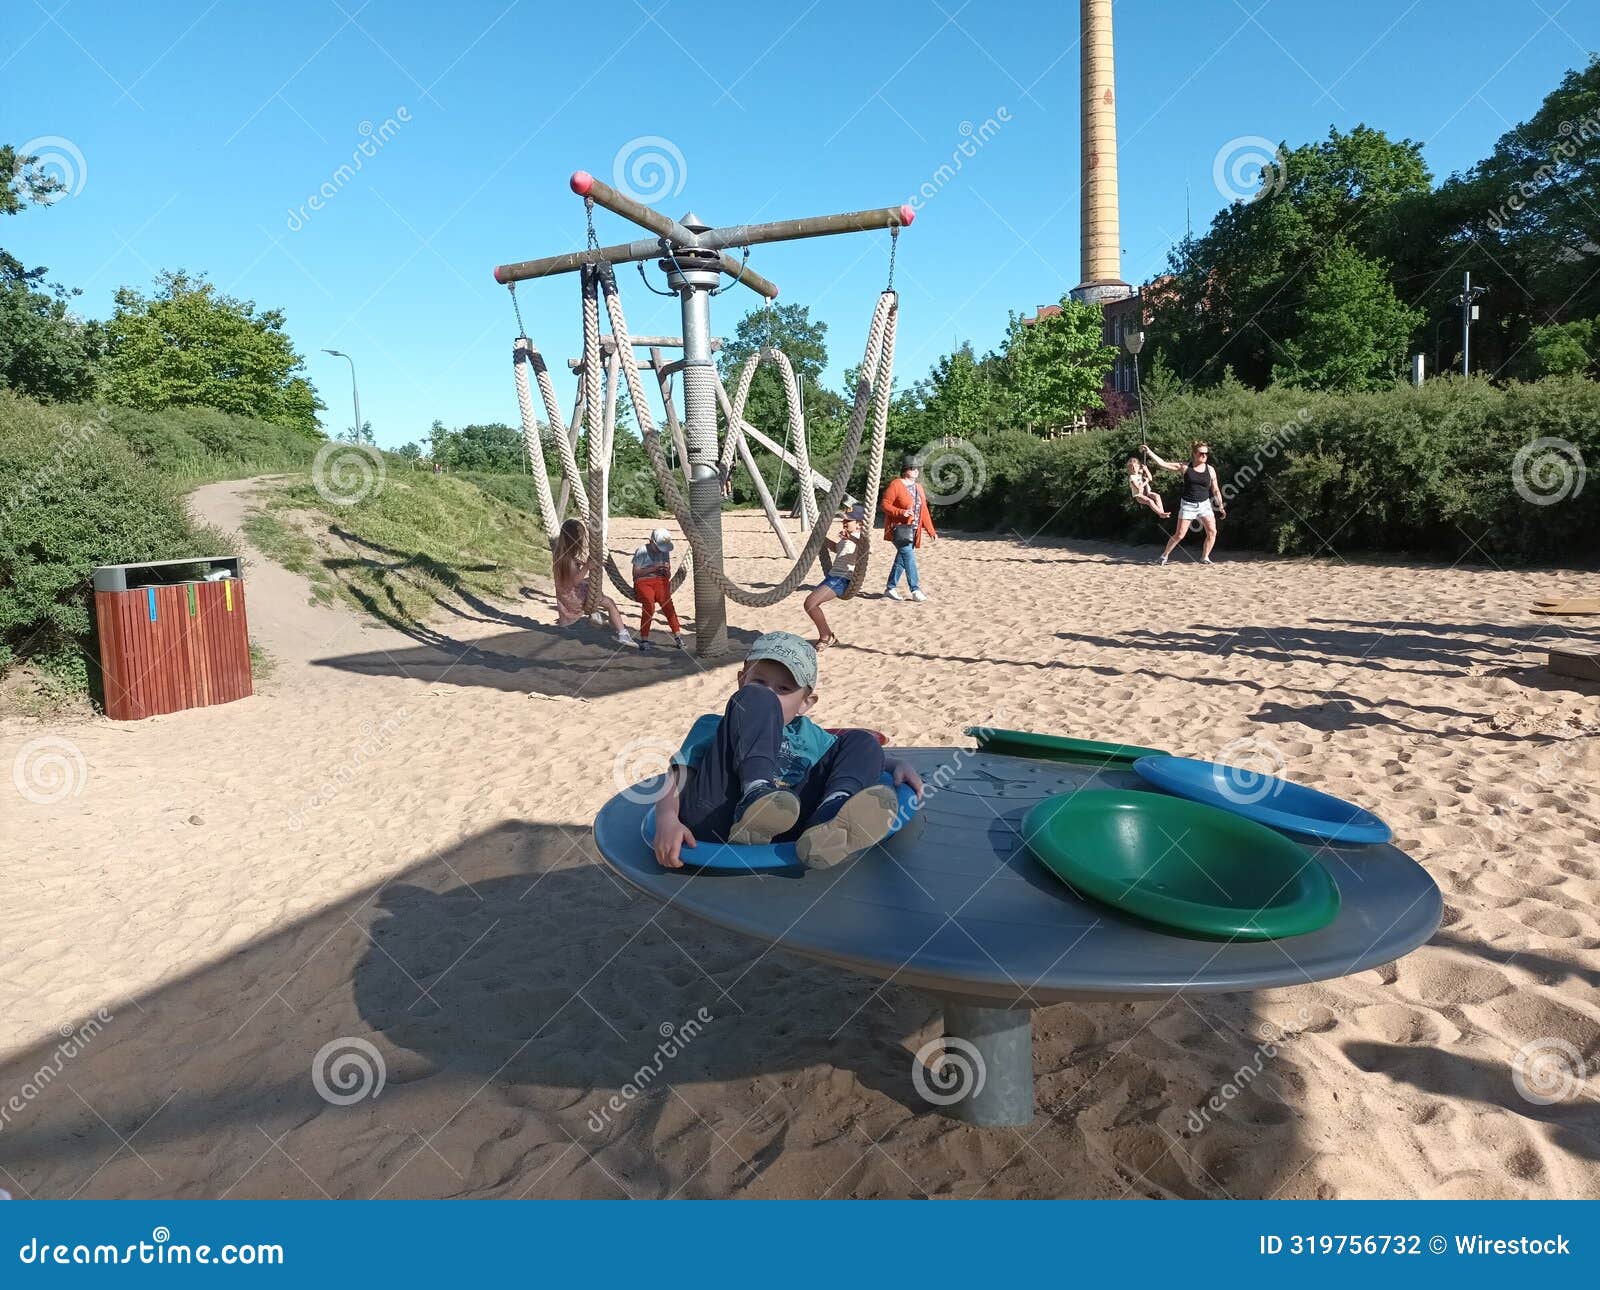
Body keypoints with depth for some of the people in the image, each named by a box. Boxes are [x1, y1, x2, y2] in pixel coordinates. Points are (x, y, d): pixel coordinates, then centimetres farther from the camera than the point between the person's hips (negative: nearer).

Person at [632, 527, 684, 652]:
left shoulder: (665, 552, 16)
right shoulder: (642, 551, 2)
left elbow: (668, 575, 20)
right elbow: (635, 573, -2)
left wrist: (667, 570, -4)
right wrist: (653, 568, -12)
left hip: (661, 581, 4)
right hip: (643, 582, -3)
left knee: (668, 604, -24)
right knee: (649, 606, -29)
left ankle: (678, 637, -25)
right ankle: (644, 640, -27)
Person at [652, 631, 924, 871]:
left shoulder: (809, 734, 37)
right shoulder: (712, 725, 27)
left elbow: (864, 760, 36)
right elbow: (678, 775, 12)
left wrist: (898, 766, 12)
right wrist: (667, 820, -10)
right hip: (712, 821, -3)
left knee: (862, 741, 2)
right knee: (754, 700, -4)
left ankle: (829, 823, -31)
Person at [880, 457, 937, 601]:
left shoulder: (919, 488, 14)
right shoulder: (895, 485, -8)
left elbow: (924, 512, 16)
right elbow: (885, 504, -11)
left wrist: (931, 531, 11)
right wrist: (901, 512, -25)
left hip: (912, 530, 7)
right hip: (899, 529, -7)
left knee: (901, 559, 10)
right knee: (909, 557, -15)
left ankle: (891, 588, 20)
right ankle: (915, 590, -13)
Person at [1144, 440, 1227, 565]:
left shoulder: (1210, 470, 2)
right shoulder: (1185, 468, -4)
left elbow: (1215, 490, 9)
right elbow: (1163, 464, -6)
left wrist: (1221, 506, 8)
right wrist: (1149, 452, -10)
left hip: (1204, 504, 3)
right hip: (1188, 505, -3)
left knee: (1212, 532, -8)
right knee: (1179, 535, -5)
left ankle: (1205, 557, 6)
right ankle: (1164, 555, 14)